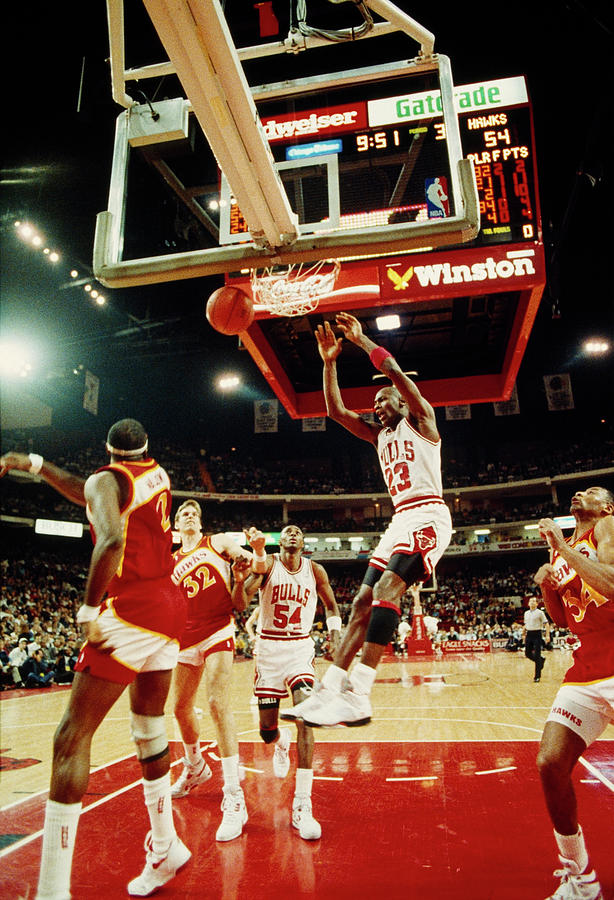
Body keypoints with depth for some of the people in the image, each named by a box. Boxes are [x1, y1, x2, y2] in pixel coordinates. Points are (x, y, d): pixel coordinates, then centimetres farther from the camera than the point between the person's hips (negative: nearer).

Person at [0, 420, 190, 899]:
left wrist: (89, 612, -21)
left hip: (131, 610, -8)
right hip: (171, 604, 8)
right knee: (148, 726, 20)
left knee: (72, 737, -4)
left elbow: (111, 539, -27)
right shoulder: (158, 474, 14)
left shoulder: (107, 479, -7)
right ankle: (166, 849, 32)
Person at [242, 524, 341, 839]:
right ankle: (281, 741, 46)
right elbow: (243, 595, -23)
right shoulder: (267, 563, -7)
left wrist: (335, 636, 1)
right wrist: (256, 558, -36)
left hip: (300, 647, 1)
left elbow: (331, 605, 16)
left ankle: (302, 807, -15)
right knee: (267, 732, 5)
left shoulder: (315, 571, 0)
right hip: (268, 647, 0)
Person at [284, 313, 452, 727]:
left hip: (428, 515, -8)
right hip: (401, 520, 8)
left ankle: (356, 696, -32)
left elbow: (395, 371, -9)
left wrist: (362, 339, 2)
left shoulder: (420, 420, 5)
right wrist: (330, 361, 13)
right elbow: (337, 411, 19)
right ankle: (328, 690, -2)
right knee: (363, 601, -1)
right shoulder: (380, 436, 24)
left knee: (387, 587, -27)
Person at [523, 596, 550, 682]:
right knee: (527, 653, 7)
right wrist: (523, 634, 20)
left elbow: (546, 624, -8)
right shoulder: (526, 613, 11)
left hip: (537, 634, -6)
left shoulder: (540, 612, -6)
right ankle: (541, 660, 34)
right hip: (529, 634, 6)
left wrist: (547, 635, -16)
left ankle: (537, 676, 3)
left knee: (537, 655, -5)